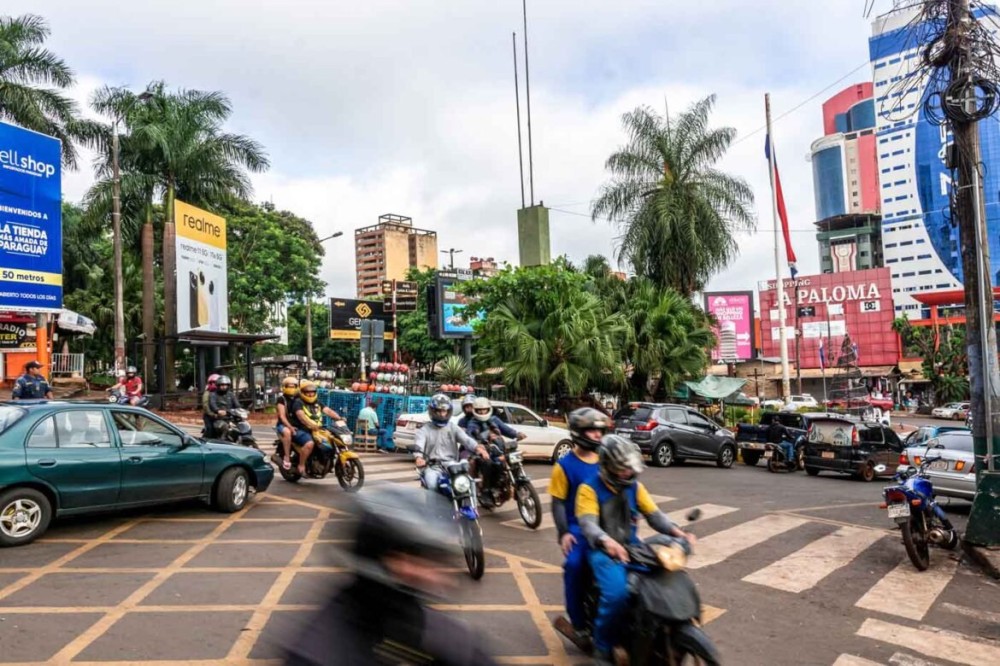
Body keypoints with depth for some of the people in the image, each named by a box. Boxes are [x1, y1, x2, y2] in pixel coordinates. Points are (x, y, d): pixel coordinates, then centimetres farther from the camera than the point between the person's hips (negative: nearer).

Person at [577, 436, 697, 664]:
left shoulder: (635, 487, 6)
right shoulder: (589, 489, -11)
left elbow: (654, 514, 1)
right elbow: (588, 523, -24)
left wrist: (677, 532, -19)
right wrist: (607, 541, -45)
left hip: (631, 547, 5)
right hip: (603, 550, -5)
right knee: (616, 593, -28)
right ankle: (603, 647, -5)